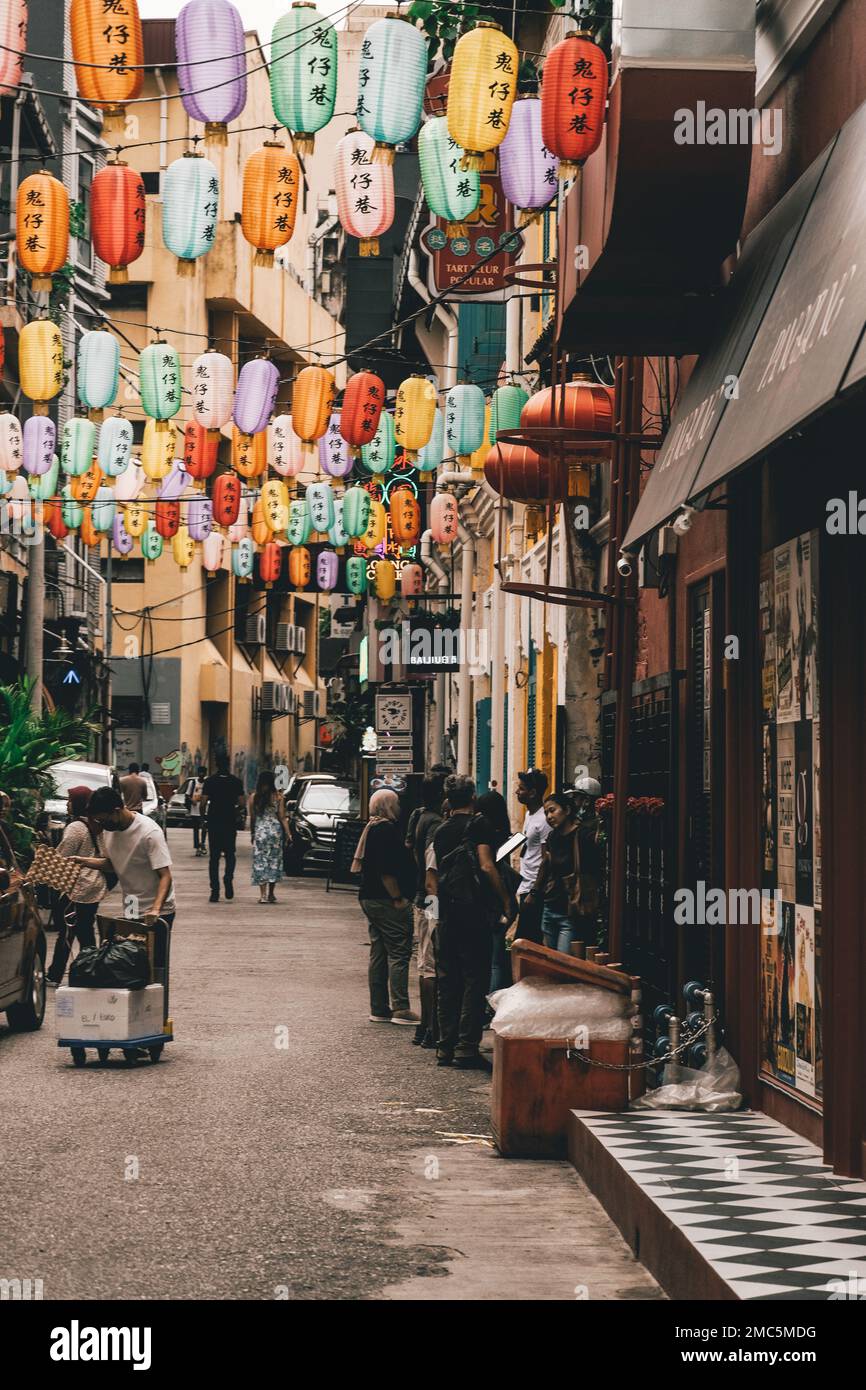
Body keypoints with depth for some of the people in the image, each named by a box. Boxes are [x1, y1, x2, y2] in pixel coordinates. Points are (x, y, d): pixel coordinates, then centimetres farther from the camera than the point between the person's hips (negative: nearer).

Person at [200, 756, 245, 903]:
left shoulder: (209, 781, -2)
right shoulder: (236, 782, -1)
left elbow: (203, 802, -8)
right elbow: (241, 804, -3)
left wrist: (203, 817, 9)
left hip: (213, 823, 0)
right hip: (230, 823, 0)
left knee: (214, 857, 6)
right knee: (230, 855, 13)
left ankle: (215, 891, 3)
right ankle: (228, 879, -14)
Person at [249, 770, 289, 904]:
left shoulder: (253, 797, -1)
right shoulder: (278, 797, -2)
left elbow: (252, 818, 3)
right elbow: (282, 818, -2)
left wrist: (252, 834, 14)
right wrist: (288, 834, 2)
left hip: (259, 831, 0)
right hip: (275, 830, 1)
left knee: (260, 861, 3)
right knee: (274, 860, 10)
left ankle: (263, 894, -5)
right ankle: (271, 894, 13)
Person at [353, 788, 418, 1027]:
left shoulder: (371, 829, 14)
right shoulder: (386, 830, -16)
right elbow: (387, 871, -22)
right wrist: (398, 898, -19)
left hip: (370, 898, 10)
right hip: (386, 900, -10)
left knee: (379, 954, 12)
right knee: (399, 953, -7)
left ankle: (379, 1009, 15)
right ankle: (400, 1009, -8)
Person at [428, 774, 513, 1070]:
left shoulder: (440, 831, 13)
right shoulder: (479, 825, -4)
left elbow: (431, 879, 11)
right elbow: (487, 867, -14)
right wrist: (505, 901, -8)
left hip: (446, 913, 6)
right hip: (475, 911, -6)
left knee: (448, 981, 10)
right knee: (475, 979, -3)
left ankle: (446, 1047, 11)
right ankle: (466, 1048, -7)